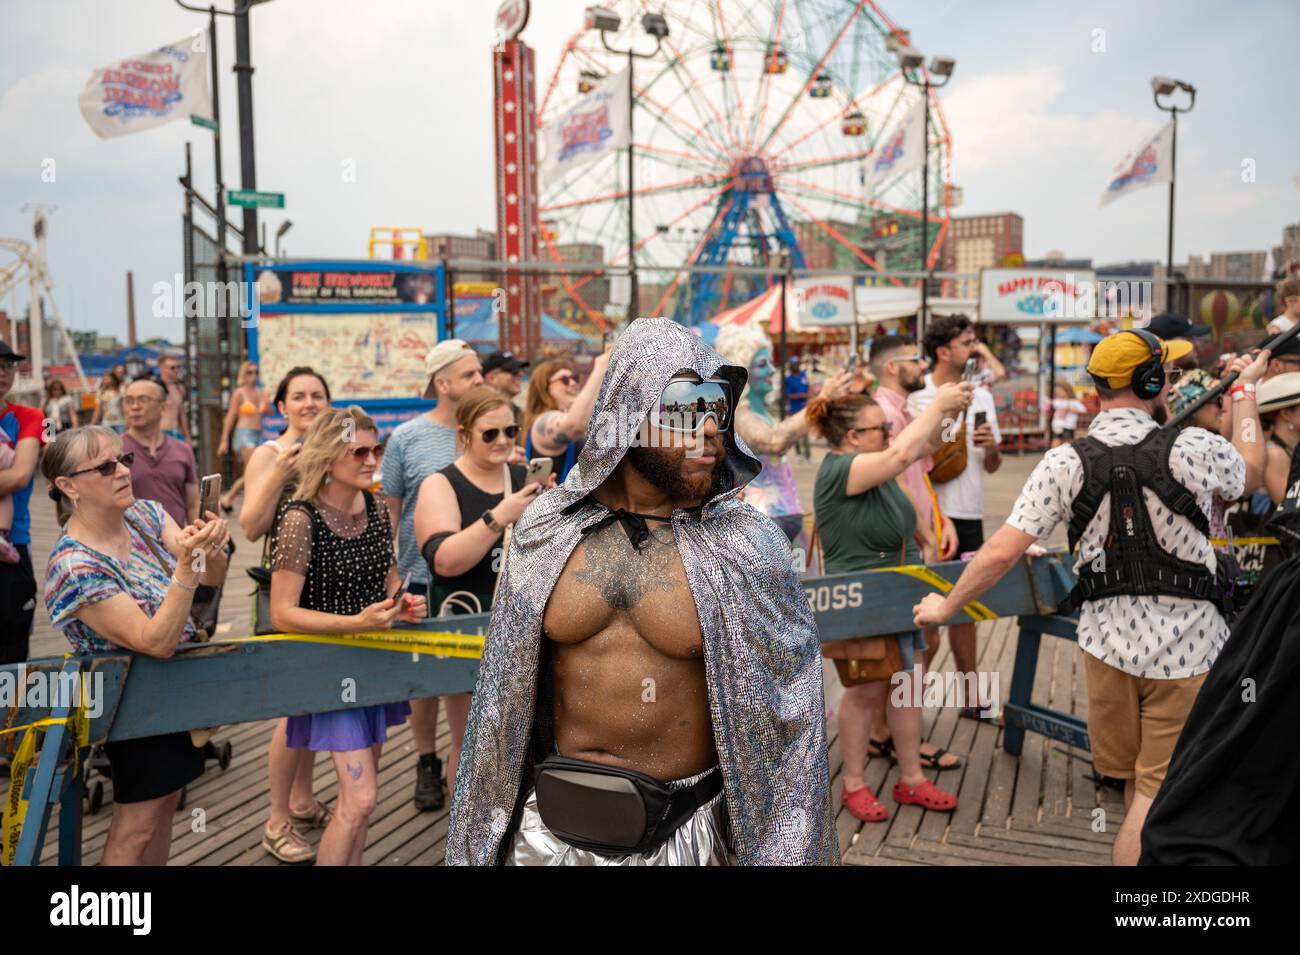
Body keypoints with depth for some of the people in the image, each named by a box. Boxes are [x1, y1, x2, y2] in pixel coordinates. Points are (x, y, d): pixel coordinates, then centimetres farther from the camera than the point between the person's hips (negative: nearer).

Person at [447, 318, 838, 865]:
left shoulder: (747, 545, -12)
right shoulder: (546, 528, -5)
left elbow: (789, 710, -6)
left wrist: (785, 850, -5)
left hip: (684, 826, -1)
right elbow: (509, 685, 6)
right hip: (553, 820, 2)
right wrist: (493, 814, 11)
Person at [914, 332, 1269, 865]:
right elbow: (1251, 473, 11)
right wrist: (1245, 391, 25)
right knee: (1158, 791, 5)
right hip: (1188, 650, -3)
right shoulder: (1194, 448, -14)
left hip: (1109, 643, 3)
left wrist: (947, 605, 2)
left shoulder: (1064, 463, -9)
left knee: (1135, 780, 22)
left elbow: (1002, 550, -12)